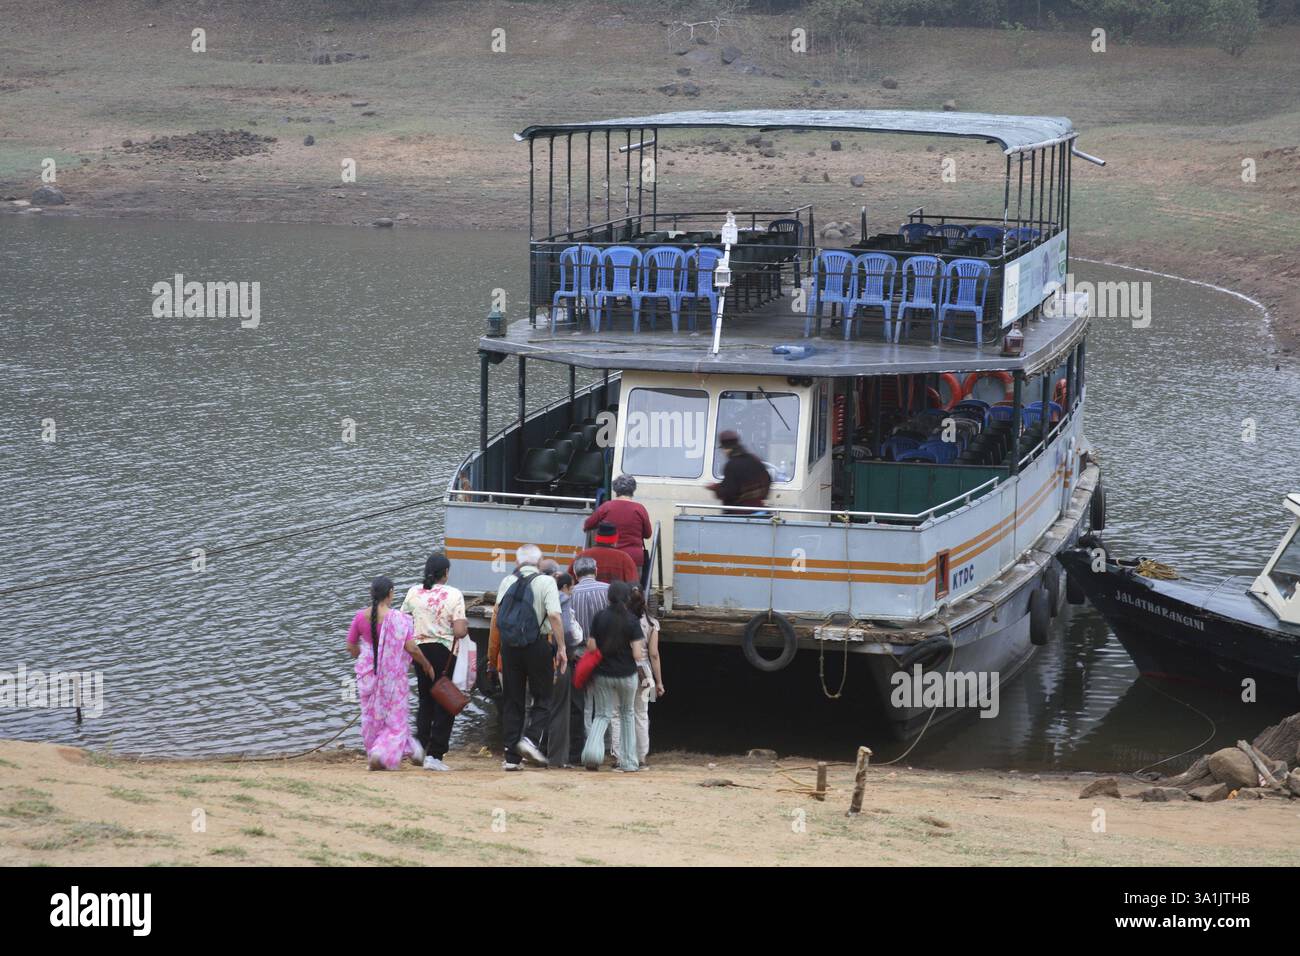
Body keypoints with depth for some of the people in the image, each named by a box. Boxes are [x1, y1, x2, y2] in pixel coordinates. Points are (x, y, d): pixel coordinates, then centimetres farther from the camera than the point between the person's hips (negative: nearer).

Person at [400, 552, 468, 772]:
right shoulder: (454, 595, -12)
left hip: (420, 648, 4)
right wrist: (466, 627, 4)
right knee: (444, 705, 4)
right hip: (444, 652, -4)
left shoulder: (414, 592, -1)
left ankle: (421, 747, 16)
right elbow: (459, 631, -18)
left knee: (425, 701, 20)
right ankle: (434, 755, 0)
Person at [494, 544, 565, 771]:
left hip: (509, 646, 3)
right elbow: (554, 616, -14)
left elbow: (496, 613, 4)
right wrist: (561, 648, -11)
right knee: (542, 698, 9)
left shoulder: (507, 582, 6)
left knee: (512, 701, 9)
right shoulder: (546, 582, -5)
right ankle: (530, 738, -14)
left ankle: (512, 757, 8)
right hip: (538, 645, -3)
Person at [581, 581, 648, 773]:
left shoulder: (599, 618, -4)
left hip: (603, 675, 1)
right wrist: (641, 651, 9)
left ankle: (593, 748, -20)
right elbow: (637, 654, -13)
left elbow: (591, 648, -4)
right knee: (627, 714, 19)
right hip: (626, 675, -1)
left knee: (603, 714, 10)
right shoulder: (632, 621, -9)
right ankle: (628, 762, 17)